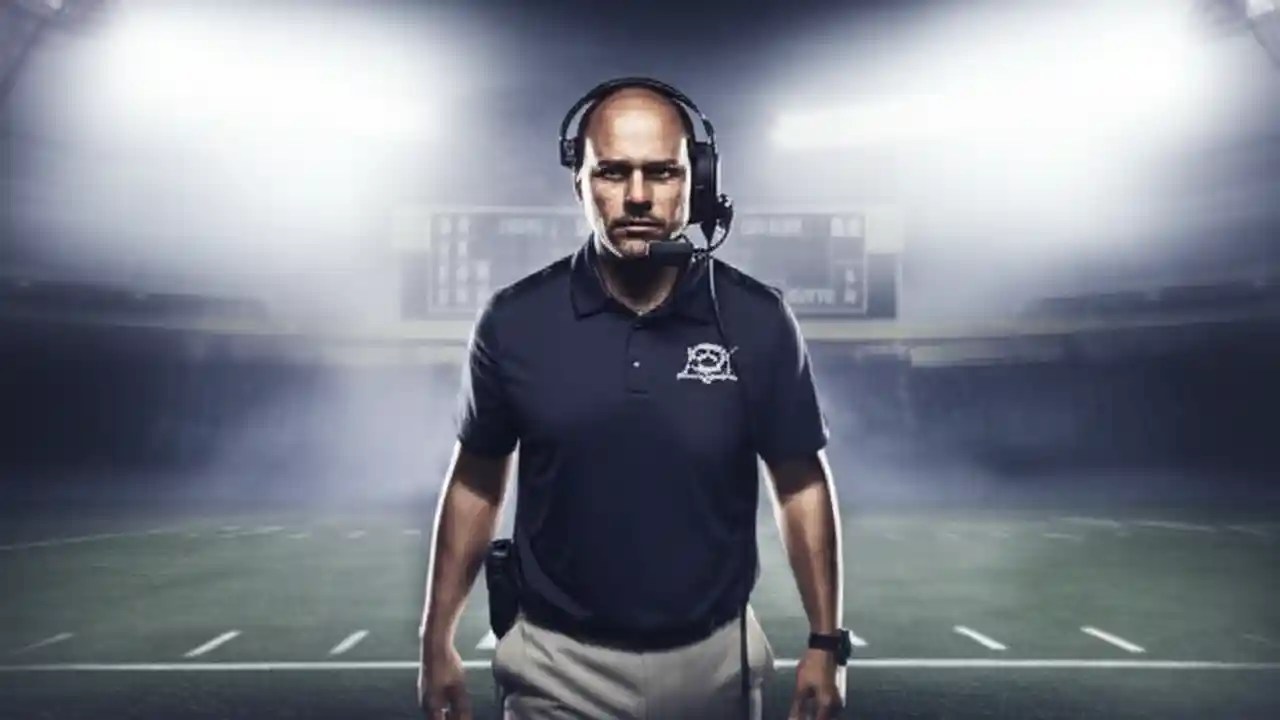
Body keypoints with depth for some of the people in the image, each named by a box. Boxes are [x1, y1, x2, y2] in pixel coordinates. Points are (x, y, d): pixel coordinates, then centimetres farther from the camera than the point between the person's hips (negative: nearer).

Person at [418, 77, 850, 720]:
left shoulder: (758, 321, -9)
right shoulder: (513, 321, -9)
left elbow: (801, 485, 0)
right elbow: (475, 484, 2)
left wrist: (826, 642, -2)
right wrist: (437, 639, 1)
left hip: (713, 658, 1)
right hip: (559, 664, -1)